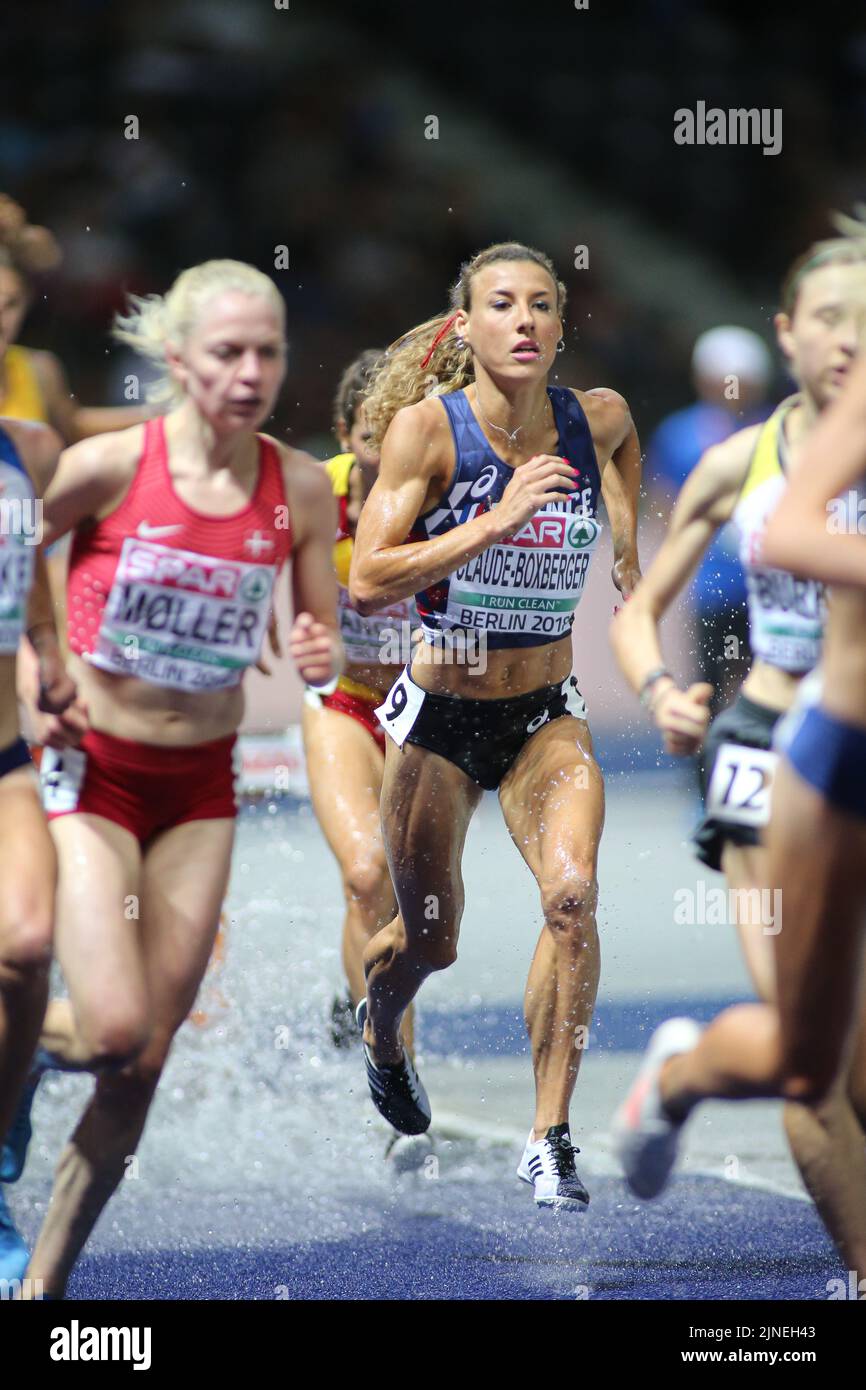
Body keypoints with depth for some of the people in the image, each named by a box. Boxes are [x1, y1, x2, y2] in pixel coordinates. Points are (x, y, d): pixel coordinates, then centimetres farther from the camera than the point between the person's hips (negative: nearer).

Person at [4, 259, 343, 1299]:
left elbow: (323, 644, 7)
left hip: (201, 785, 4)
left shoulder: (299, 489, -3)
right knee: (112, 1034, -17)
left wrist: (321, 656, -15)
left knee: (147, 1058, 3)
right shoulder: (108, 467, -14)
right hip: (93, 771, -4)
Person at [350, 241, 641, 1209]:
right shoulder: (427, 425, -16)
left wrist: (627, 538, 13)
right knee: (430, 940, 13)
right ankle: (380, 1034, 50)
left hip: (546, 717, 2)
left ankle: (549, 1141, -15)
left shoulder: (598, 420, -6)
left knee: (572, 894, -24)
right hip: (440, 715, -2)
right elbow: (367, 584, -24)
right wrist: (496, 521, -29)